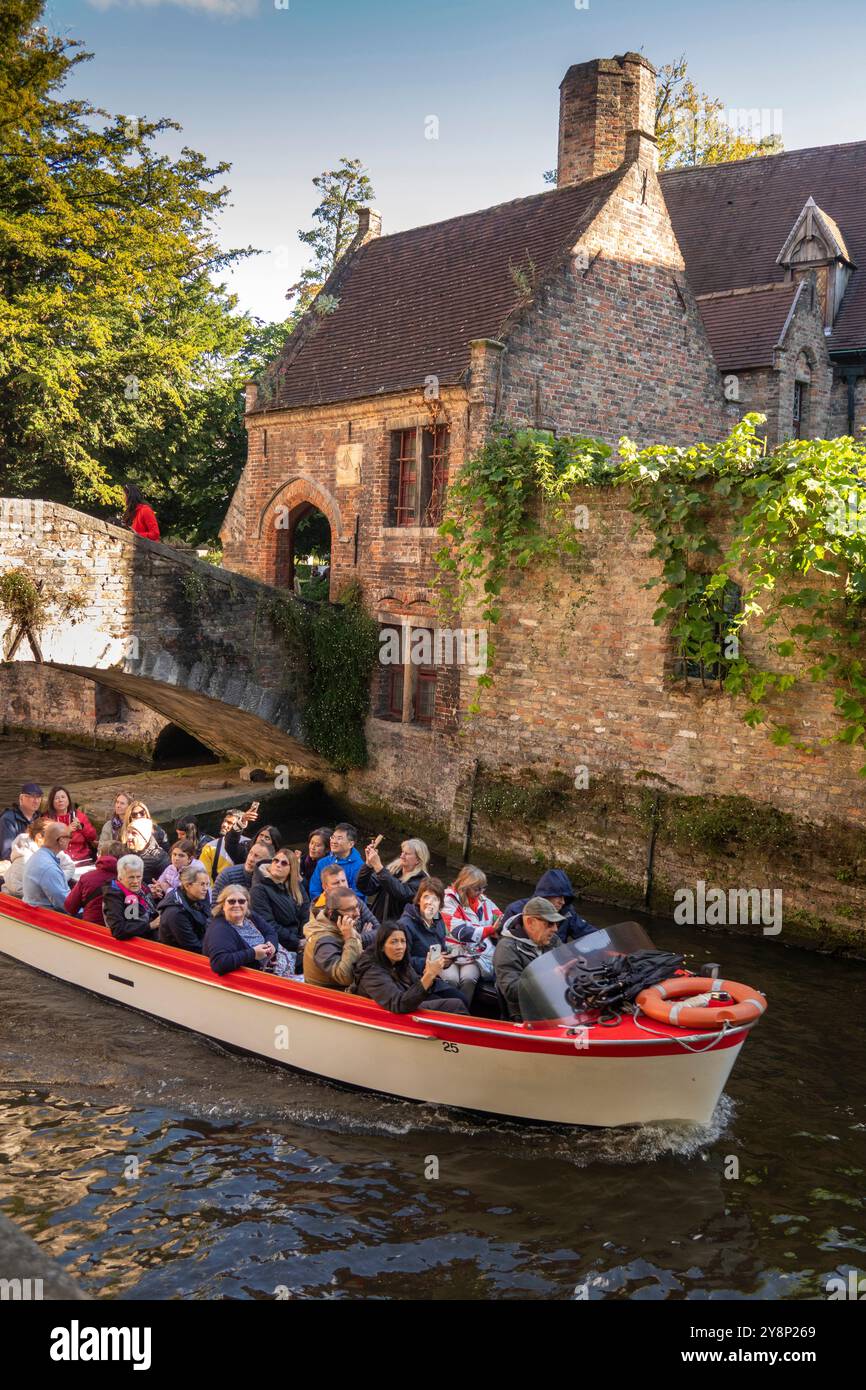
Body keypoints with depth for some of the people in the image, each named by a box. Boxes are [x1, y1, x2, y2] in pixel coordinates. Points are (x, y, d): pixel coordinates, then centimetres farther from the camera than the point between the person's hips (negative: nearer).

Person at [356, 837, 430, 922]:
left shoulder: (420, 880, -6)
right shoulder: (393, 869, 7)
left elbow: (401, 894, -25)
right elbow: (365, 889, 2)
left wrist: (379, 867, -26)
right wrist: (368, 864, -12)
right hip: (376, 923, 2)